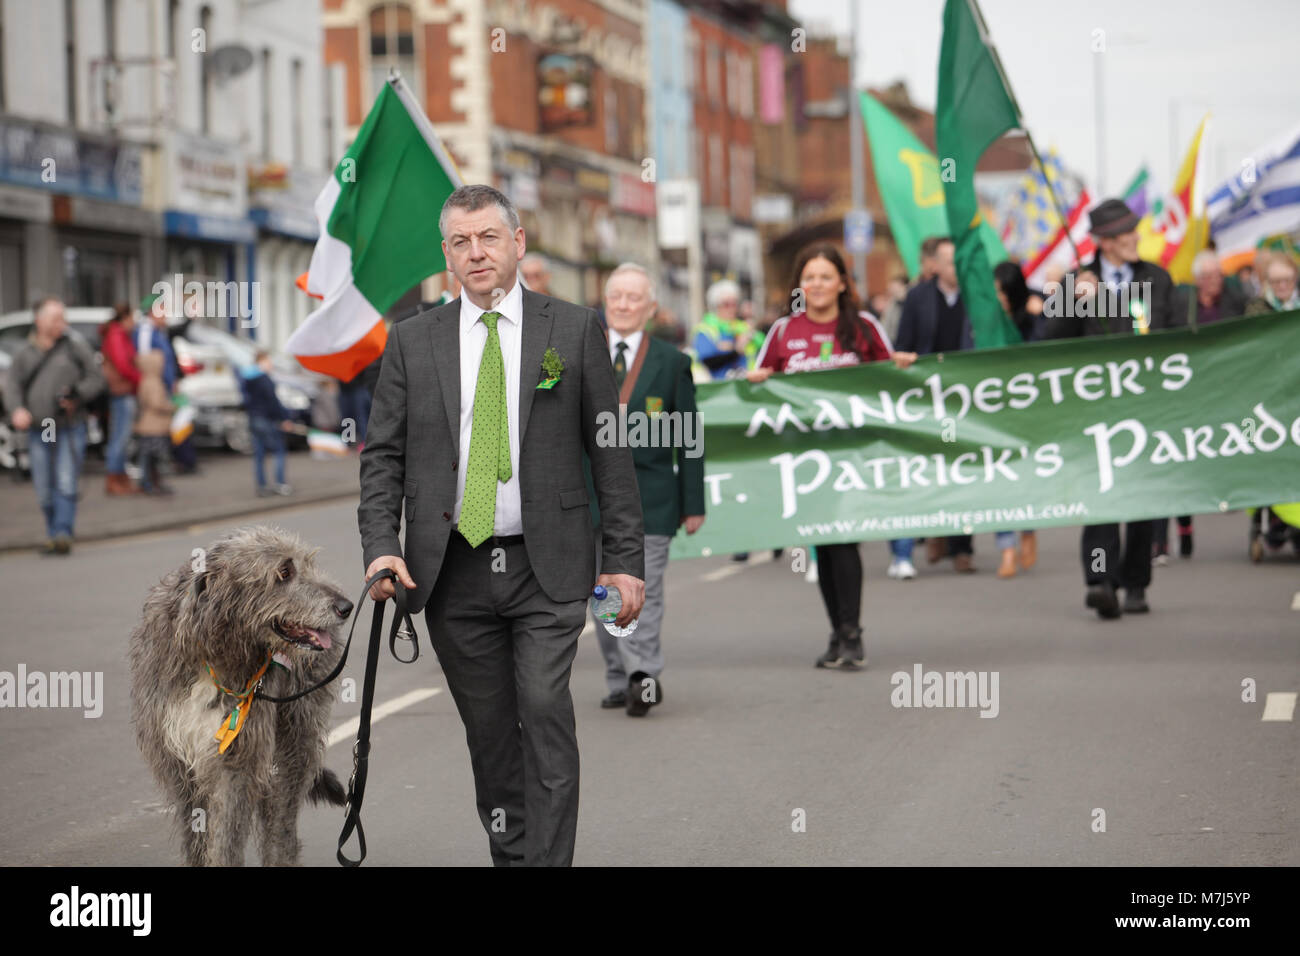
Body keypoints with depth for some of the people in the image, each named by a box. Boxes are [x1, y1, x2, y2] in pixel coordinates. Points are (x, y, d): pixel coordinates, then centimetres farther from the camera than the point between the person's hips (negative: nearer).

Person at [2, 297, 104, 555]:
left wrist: (77, 396, -14)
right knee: (44, 489, 6)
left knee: (66, 483, -13)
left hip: (70, 429, -3)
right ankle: (53, 535, 18)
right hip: (38, 432, 3)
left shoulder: (75, 347, 3)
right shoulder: (25, 352, 9)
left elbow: (96, 379, 4)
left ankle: (63, 533, -16)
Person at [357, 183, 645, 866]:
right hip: (452, 572, 2)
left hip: (548, 567, -2)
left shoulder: (574, 330, 3)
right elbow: (382, 455, 8)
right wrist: (381, 547, -8)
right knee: (487, 729, 7)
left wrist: (625, 559, -2)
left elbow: (610, 451, 3)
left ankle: (548, 860, -9)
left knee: (546, 716, -12)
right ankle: (508, 855, 19)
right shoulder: (412, 340, 8)